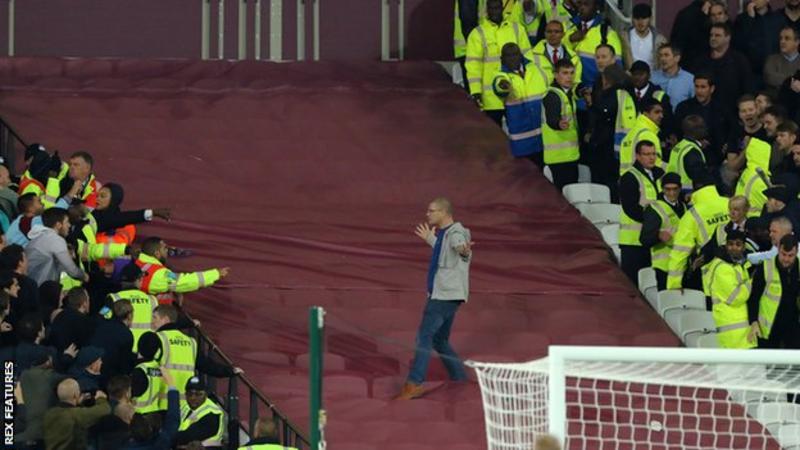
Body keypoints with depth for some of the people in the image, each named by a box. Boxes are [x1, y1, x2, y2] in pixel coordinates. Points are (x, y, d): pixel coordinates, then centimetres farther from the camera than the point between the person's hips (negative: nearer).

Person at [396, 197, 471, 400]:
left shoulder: (455, 234, -15)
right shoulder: (443, 234, 16)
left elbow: (460, 246, -40)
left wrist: (465, 250, -63)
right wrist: (430, 239, 49)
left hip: (445, 295, -10)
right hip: (442, 294, 10)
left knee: (424, 336, -13)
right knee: (439, 341, 14)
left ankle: (414, 384, -17)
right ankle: (460, 381, 16)